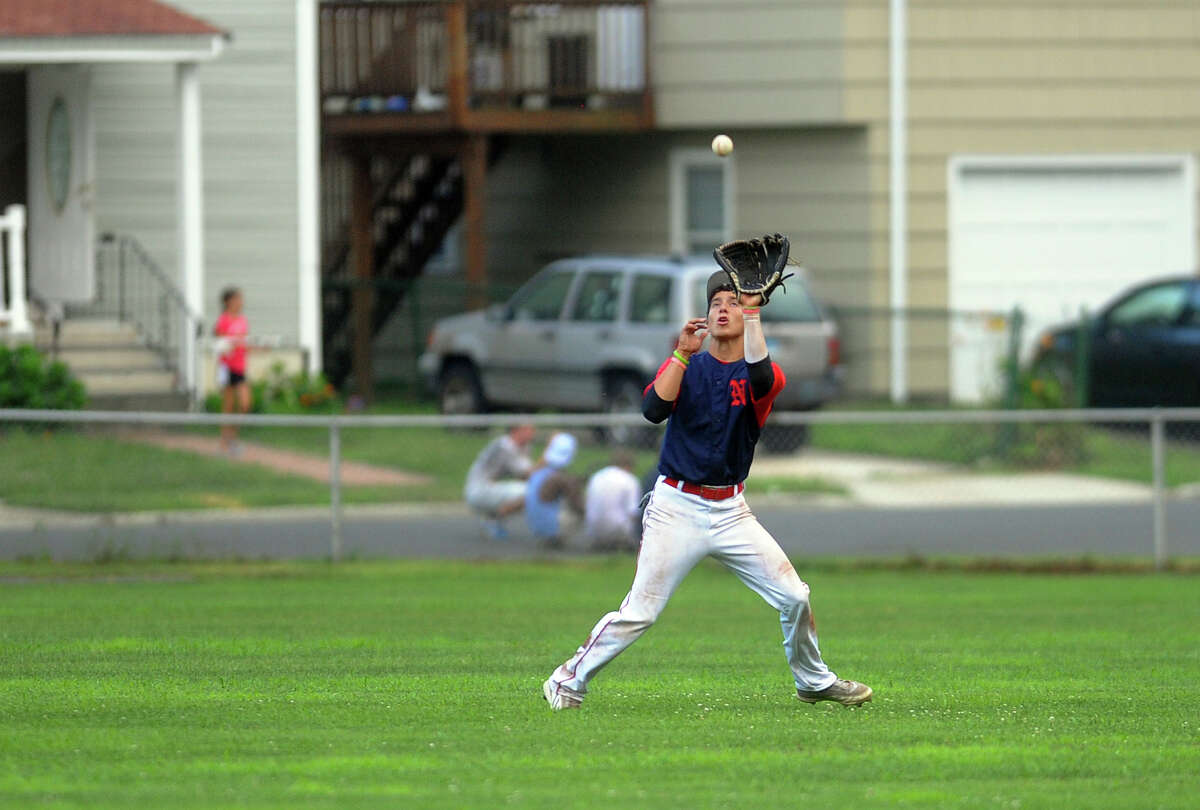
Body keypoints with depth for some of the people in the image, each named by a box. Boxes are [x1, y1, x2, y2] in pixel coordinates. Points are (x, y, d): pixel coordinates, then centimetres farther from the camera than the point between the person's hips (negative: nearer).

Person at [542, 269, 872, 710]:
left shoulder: (764, 374, 3)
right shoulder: (684, 366, 5)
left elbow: (760, 379, -24)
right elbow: (654, 409, -14)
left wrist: (752, 311, -25)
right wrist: (683, 354, -18)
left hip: (730, 512, 2)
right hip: (676, 507, -2)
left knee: (793, 596, -1)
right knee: (639, 613, -9)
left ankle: (814, 682, 20)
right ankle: (570, 678, 7)